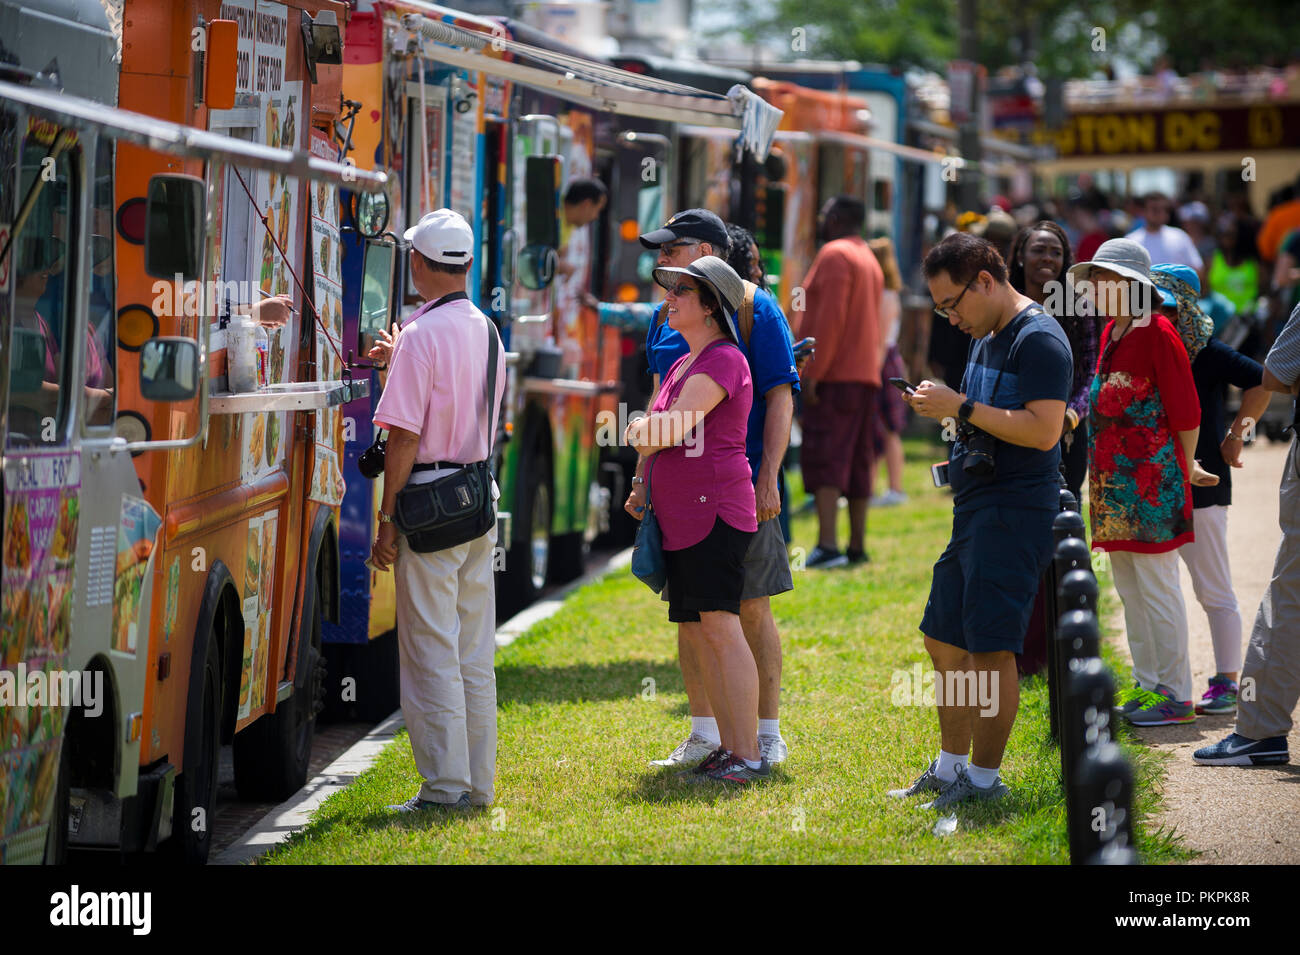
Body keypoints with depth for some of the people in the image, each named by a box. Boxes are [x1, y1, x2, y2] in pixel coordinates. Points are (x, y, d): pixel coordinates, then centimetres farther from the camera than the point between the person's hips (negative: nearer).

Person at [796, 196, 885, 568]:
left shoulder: (835, 255, -8)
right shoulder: (869, 260, 22)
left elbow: (830, 319, -18)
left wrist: (812, 373, -19)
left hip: (835, 375, -10)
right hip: (866, 373, 10)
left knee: (823, 458, -15)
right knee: (857, 463, 11)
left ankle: (827, 544, -25)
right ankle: (857, 546, 12)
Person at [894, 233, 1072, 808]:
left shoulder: (1039, 339, -13)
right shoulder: (986, 338, 17)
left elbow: (1044, 430, -22)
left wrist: (962, 408, -20)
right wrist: (944, 407, 12)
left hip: (1015, 512, -10)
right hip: (974, 508, 10)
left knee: (990, 648, -8)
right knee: (943, 640, 13)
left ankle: (984, 778, -1)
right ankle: (951, 766, 22)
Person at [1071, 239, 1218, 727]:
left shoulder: (1157, 334, -12)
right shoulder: (1111, 334, 14)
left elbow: (1185, 413, -10)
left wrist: (1185, 468, -2)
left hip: (1150, 482, -9)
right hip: (1114, 483, 9)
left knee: (1156, 589, -6)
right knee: (1129, 590, 12)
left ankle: (1176, 695, -1)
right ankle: (1147, 686, 19)